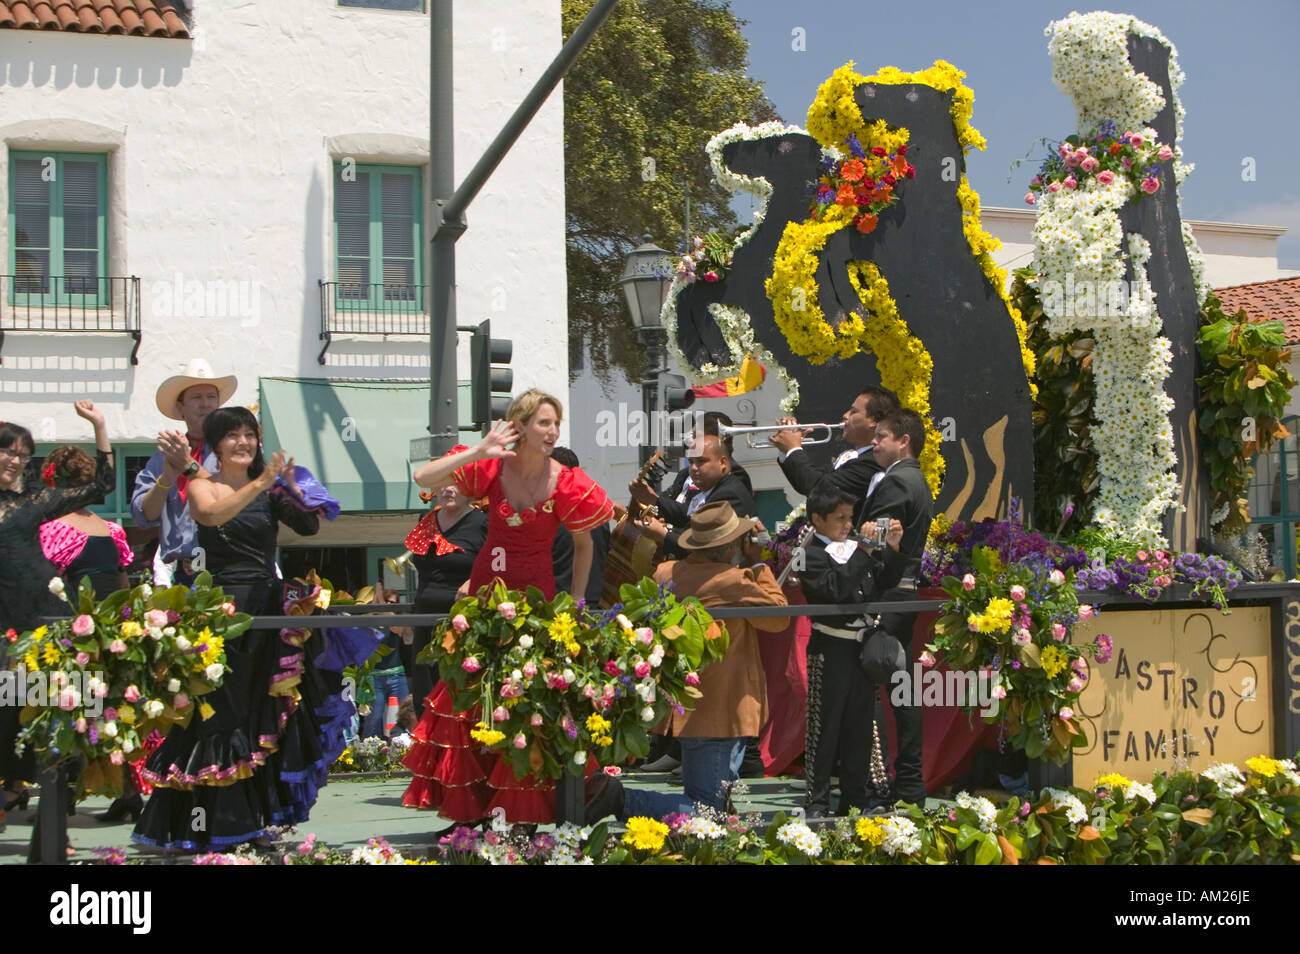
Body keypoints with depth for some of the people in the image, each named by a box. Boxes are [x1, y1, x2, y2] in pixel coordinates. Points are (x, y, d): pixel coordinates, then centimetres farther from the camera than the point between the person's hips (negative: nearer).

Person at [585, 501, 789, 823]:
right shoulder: (735, 582, -18)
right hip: (719, 712, -9)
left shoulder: (665, 573, 2)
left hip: (680, 708, 9)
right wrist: (759, 565, 2)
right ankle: (620, 799, -19)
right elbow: (780, 617, -5)